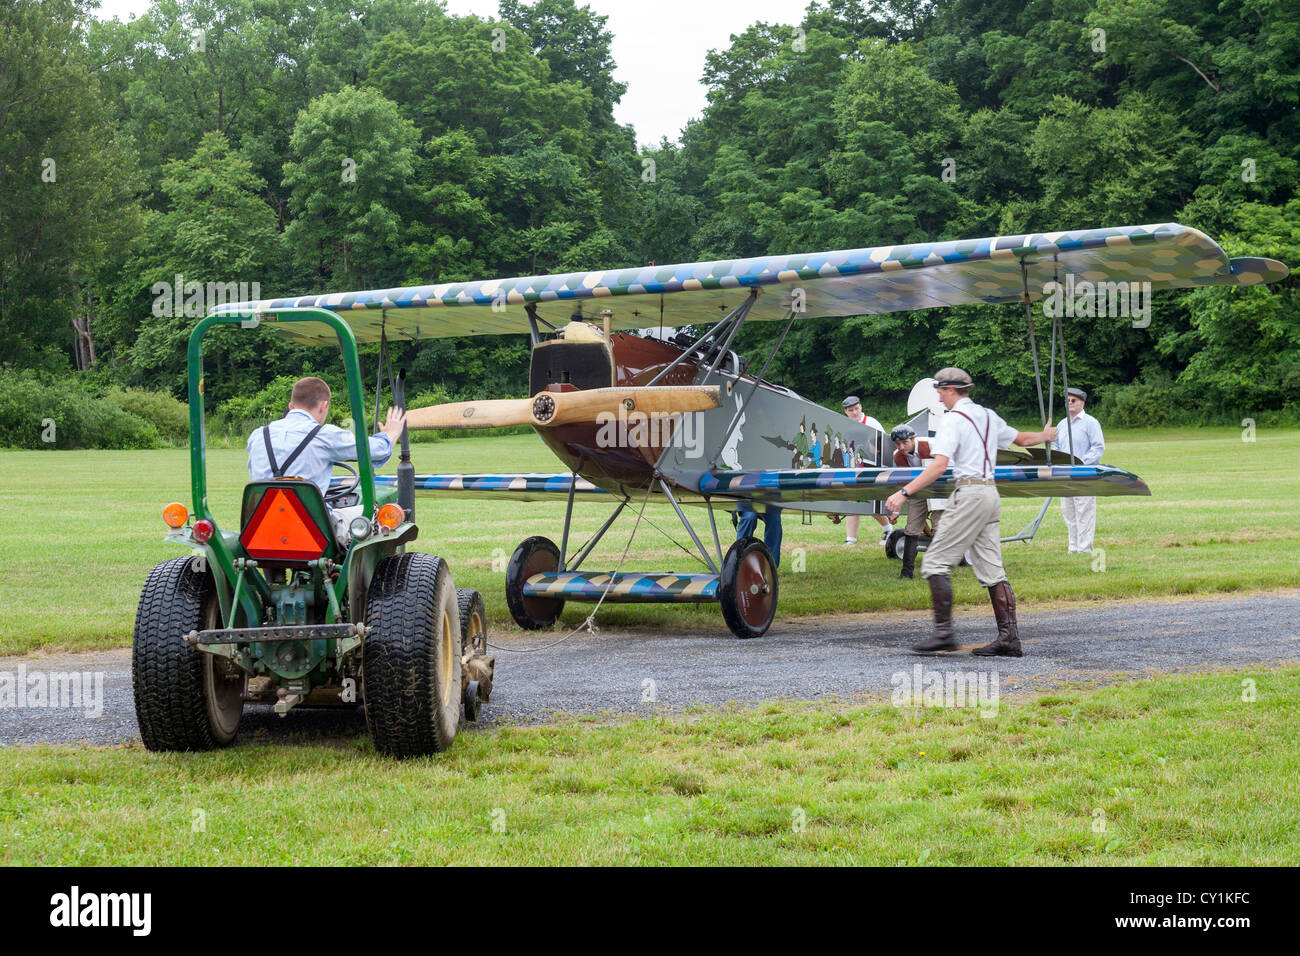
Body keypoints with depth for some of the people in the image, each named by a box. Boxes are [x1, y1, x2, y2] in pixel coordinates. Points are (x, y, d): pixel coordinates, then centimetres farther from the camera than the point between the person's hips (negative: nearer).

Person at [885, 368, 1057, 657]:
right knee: (992, 570, 7)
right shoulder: (988, 416, 16)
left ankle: (944, 632, -12)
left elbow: (940, 465, -20)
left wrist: (904, 492, -24)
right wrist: (1044, 436, 54)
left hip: (969, 494, -8)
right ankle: (1009, 639, 3)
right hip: (991, 494, 8)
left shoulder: (952, 419, -8)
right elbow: (1020, 438, 32)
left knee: (935, 562, -6)